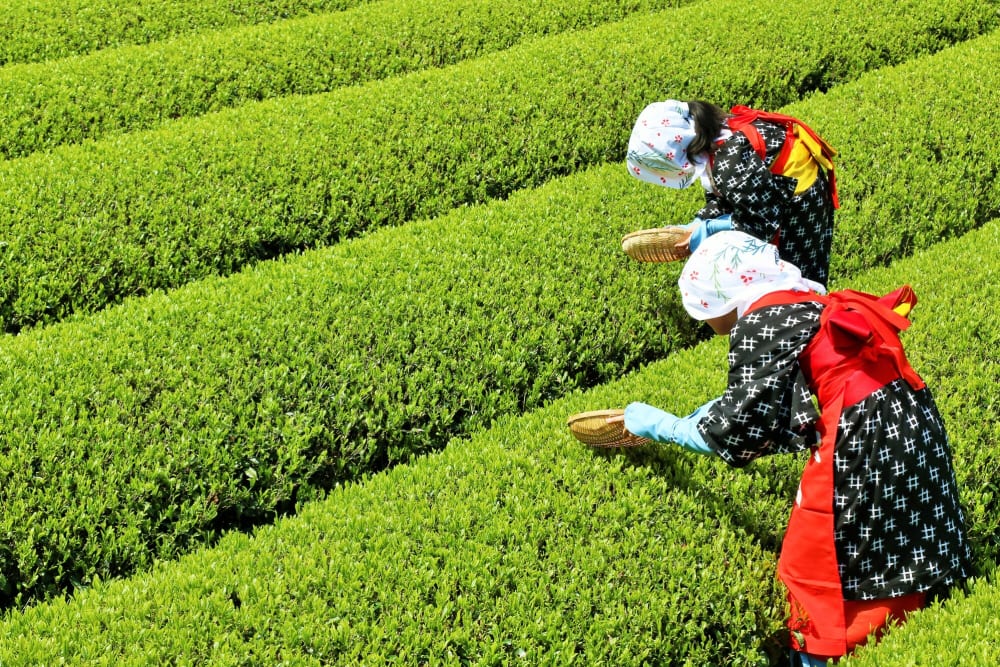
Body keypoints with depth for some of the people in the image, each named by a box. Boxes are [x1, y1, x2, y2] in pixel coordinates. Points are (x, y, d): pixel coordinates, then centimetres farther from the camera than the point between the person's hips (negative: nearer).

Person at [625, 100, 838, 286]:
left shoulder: (732, 164, -38)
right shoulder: (718, 129, -9)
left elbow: (760, 222, -29)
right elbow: (720, 198, 5)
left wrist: (706, 231, -20)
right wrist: (698, 225, -9)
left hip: (796, 207, -9)